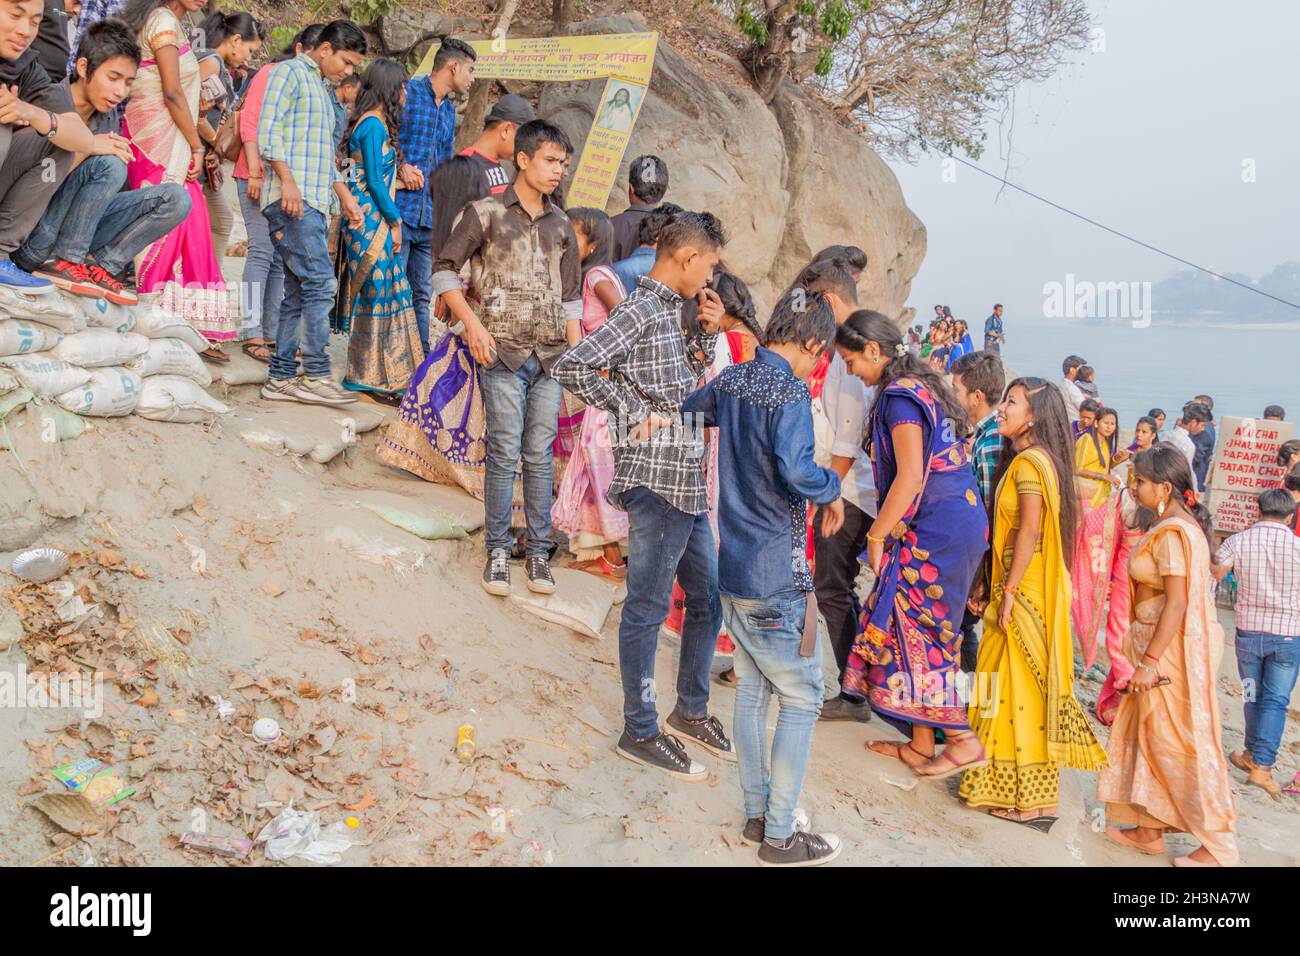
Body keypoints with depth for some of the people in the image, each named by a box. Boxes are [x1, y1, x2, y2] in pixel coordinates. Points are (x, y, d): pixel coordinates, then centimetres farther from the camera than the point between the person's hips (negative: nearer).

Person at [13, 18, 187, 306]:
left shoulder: (110, 116, 7)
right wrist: (83, 151, -26)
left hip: (77, 233, 7)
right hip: (30, 243, -7)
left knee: (176, 198, -5)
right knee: (108, 165, -27)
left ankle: (100, 265, -11)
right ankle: (62, 262, -18)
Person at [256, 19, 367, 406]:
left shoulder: (320, 90, 28)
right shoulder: (289, 73, 0)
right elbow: (268, 131, -11)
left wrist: (345, 196, 27)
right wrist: (288, 181, -20)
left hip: (313, 204, 9)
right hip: (292, 200, -9)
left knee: (298, 293, 5)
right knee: (319, 284, -16)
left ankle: (282, 377, 6)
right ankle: (315, 375, -15)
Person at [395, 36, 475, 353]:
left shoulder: (449, 110, 20)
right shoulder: (407, 91, -4)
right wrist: (401, 166, -17)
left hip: (428, 213, 8)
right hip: (400, 208, -7)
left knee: (422, 294, 10)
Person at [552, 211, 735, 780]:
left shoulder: (670, 308, 15)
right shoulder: (641, 309, -14)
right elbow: (572, 366, -23)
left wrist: (708, 333, 11)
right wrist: (635, 414, -18)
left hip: (687, 482, 10)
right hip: (657, 482, -10)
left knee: (707, 599, 18)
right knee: (647, 609, 1)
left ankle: (691, 712, 33)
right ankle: (640, 733, 12)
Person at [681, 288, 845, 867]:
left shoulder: (731, 380, 6)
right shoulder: (791, 391, -17)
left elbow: (688, 411, 25)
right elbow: (793, 468, -33)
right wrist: (832, 490, -15)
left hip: (732, 569, 8)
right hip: (775, 579, -8)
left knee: (752, 688, 17)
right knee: (802, 699, 3)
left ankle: (756, 814, 27)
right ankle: (780, 838, 10)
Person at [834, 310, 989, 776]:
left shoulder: (900, 395, -14)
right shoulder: (921, 384, 16)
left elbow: (910, 476, -20)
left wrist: (877, 536, -13)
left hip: (938, 528, -10)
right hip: (959, 520, 10)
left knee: (916, 631, -2)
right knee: (914, 630, 12)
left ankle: (962, 740, 3)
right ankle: (919, 744, 18)